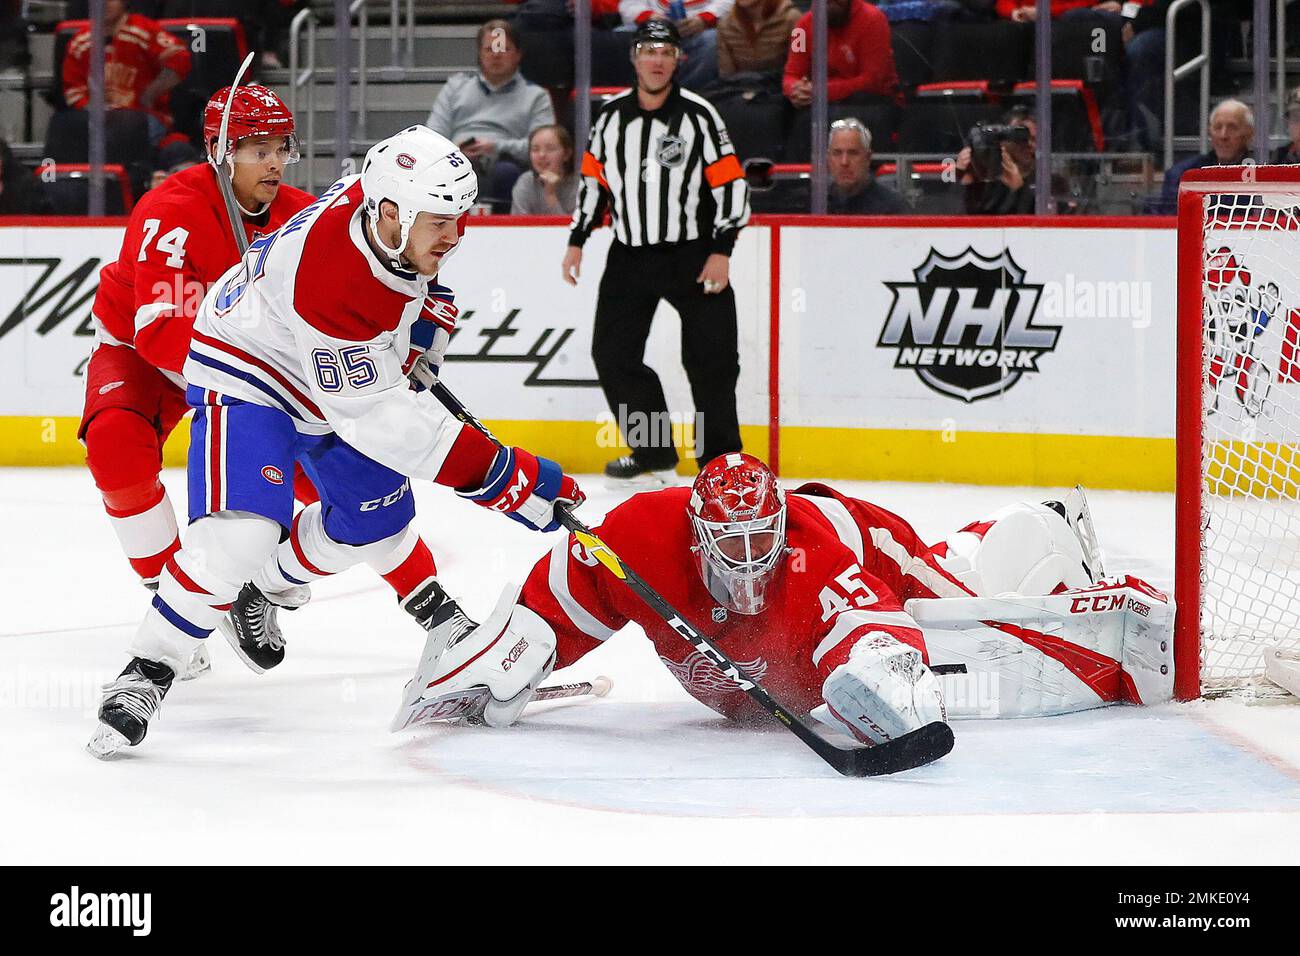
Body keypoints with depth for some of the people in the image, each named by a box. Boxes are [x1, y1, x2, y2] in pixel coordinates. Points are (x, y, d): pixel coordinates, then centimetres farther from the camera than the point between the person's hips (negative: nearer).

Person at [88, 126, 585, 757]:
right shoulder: (331, 284, -41)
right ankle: (143, 675, -13)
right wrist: (508, 479, -37)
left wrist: (422, 315, 6)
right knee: (238, 535, -27)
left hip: (326, 375, 9)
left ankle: (268, 579, 42)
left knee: (376, 517, 15)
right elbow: (379, 419, -37)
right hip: (246, 372, -9)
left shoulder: (388, 206, -18)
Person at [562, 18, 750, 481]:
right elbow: (593, 179, 15)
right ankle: (653, 448, 15)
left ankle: (720, 455, 4)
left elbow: (730, 183, -8)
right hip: (630, 255, 4)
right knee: (612, 352, 1)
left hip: (694, 254, -4)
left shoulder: (698, 115, -8)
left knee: (710, 357, -7)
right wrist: (577, 241, 11)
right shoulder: (612, 116, 5)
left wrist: (722, 250, -13)